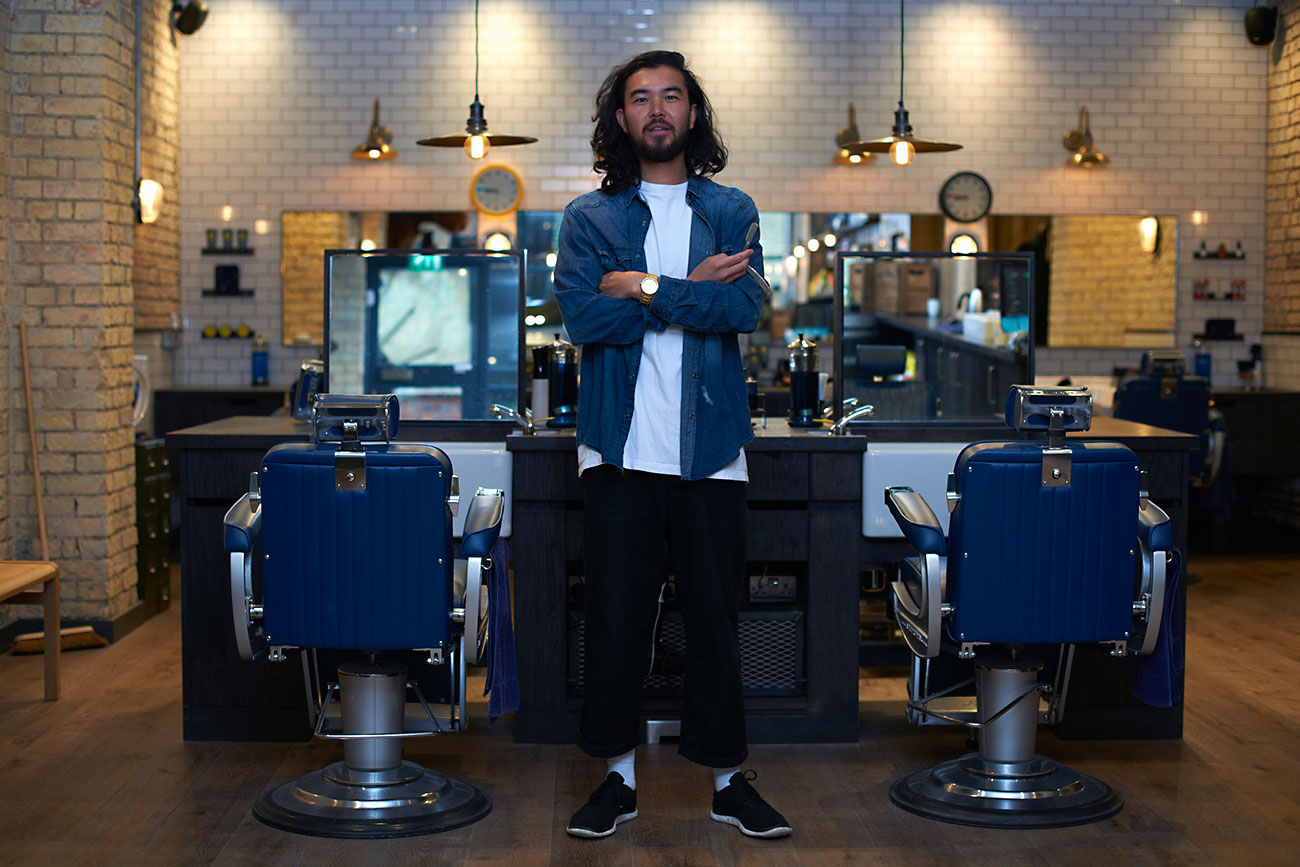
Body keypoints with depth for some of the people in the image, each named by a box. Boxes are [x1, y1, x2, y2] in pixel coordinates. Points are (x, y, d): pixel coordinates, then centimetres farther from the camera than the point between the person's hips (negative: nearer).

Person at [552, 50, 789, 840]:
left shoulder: (731, 210, 9)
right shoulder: (589, 217, 6)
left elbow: (746, 306, -8)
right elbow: (583, 315, -10)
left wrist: (644, 287, -11)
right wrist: (695, 291, -9)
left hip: (710, 448, 1)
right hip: (621, 448, 0)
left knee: (715, 615, 6)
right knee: (616, 615, 3)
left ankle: (728, 776, 17)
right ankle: (619, 774, 16)